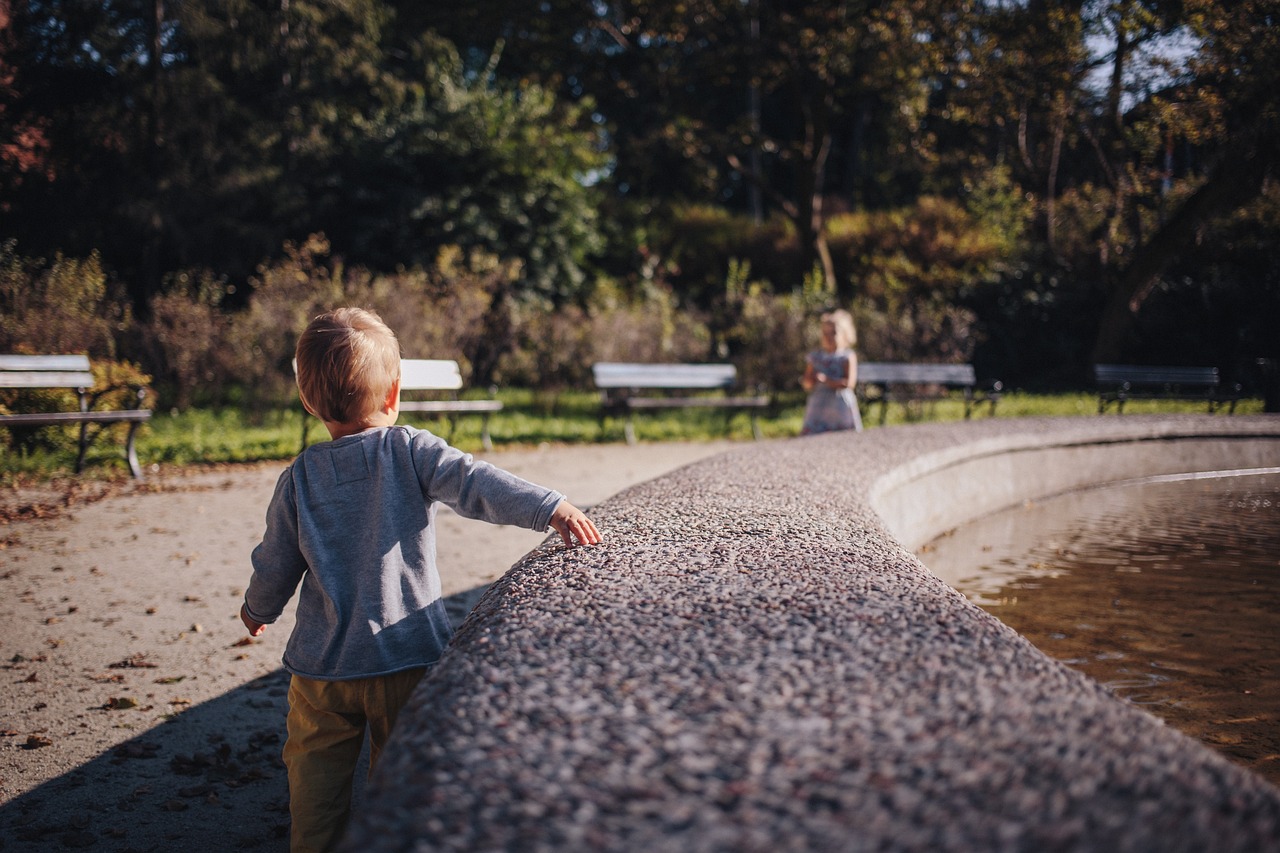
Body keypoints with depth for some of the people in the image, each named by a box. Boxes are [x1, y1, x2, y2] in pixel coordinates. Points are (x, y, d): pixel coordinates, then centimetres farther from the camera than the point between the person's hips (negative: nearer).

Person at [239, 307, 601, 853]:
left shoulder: (299, 479, -1)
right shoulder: (410, 452, -8)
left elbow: (275, 567, 6)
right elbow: (476, 484, -23)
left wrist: (257, 609, 26)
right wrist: (550, 508, -29)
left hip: (321, 663, 2)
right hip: (405, 657, -1)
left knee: (316, 784, 15)